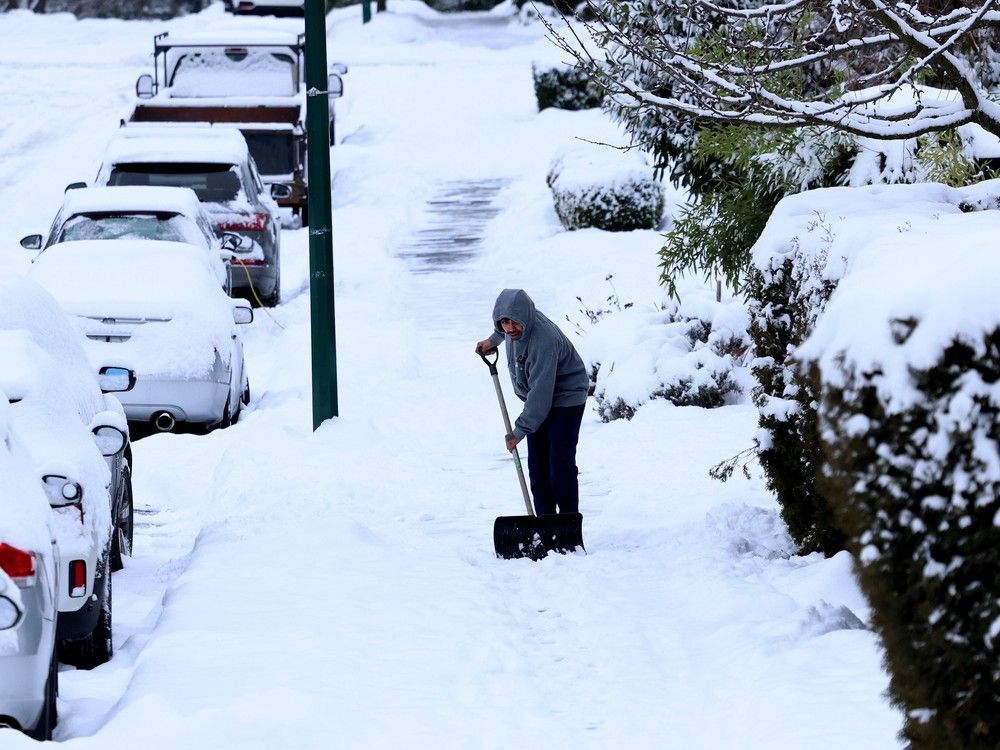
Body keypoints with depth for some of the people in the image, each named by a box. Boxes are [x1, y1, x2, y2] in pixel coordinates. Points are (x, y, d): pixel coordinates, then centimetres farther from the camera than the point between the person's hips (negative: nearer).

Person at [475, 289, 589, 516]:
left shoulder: (544, 339, -35)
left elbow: (541, 390, -34)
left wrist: (520, 430, -31)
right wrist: (493, 340, 23)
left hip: (565, 400, -8)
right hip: (537, 400, 8)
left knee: (561, 465, -13)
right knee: (537, 466, 6)